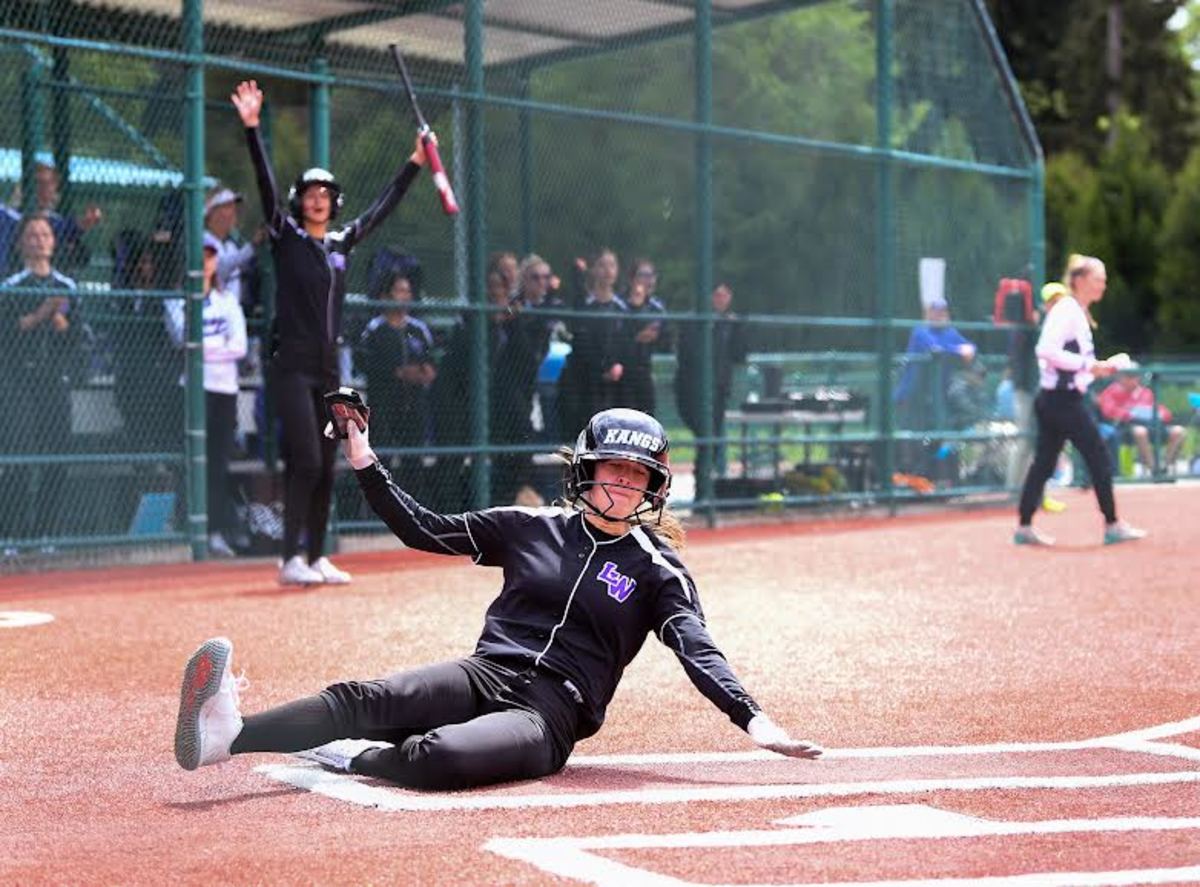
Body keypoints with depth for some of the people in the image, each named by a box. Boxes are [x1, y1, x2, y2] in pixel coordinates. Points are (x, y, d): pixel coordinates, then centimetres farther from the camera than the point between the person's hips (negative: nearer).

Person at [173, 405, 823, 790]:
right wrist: (365, 465, 4)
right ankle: (228, 736, -41)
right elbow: (424, 531, 13)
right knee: (365, 700, -27)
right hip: (484, 674, 3)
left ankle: (348, 759, -16)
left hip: (551, 715, -2)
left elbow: (697, 650, -6)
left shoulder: (657, 571, 7)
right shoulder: (533, 528, 13)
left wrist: (750, 718, -24)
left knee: (438, 756, -36)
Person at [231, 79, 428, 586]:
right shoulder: (285, 237, 0)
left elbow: (382, 209, 24)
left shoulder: (342, 243, 14)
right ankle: (290, 560, -10)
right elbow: (266, 184, -12)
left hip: (328, 369, 6)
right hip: (292, 367, -6)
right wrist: (252, 128, -23)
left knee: (326, 468, 8)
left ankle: (317, 558, 15)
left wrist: (415, 163, 26)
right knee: (305, 461, -14)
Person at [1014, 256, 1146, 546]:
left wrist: (1096, 369, 12)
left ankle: (1024, 527, 10)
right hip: (1063, 399, -10)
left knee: (1043, 463, 9)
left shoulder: (1078, 312, 17)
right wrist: (1089, 365, -22)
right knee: (1100, 460, -3)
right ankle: (1112, 526, 3)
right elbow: (1047, 350, -24)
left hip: (1053, 399, 10)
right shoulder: (1067, 309, -13)